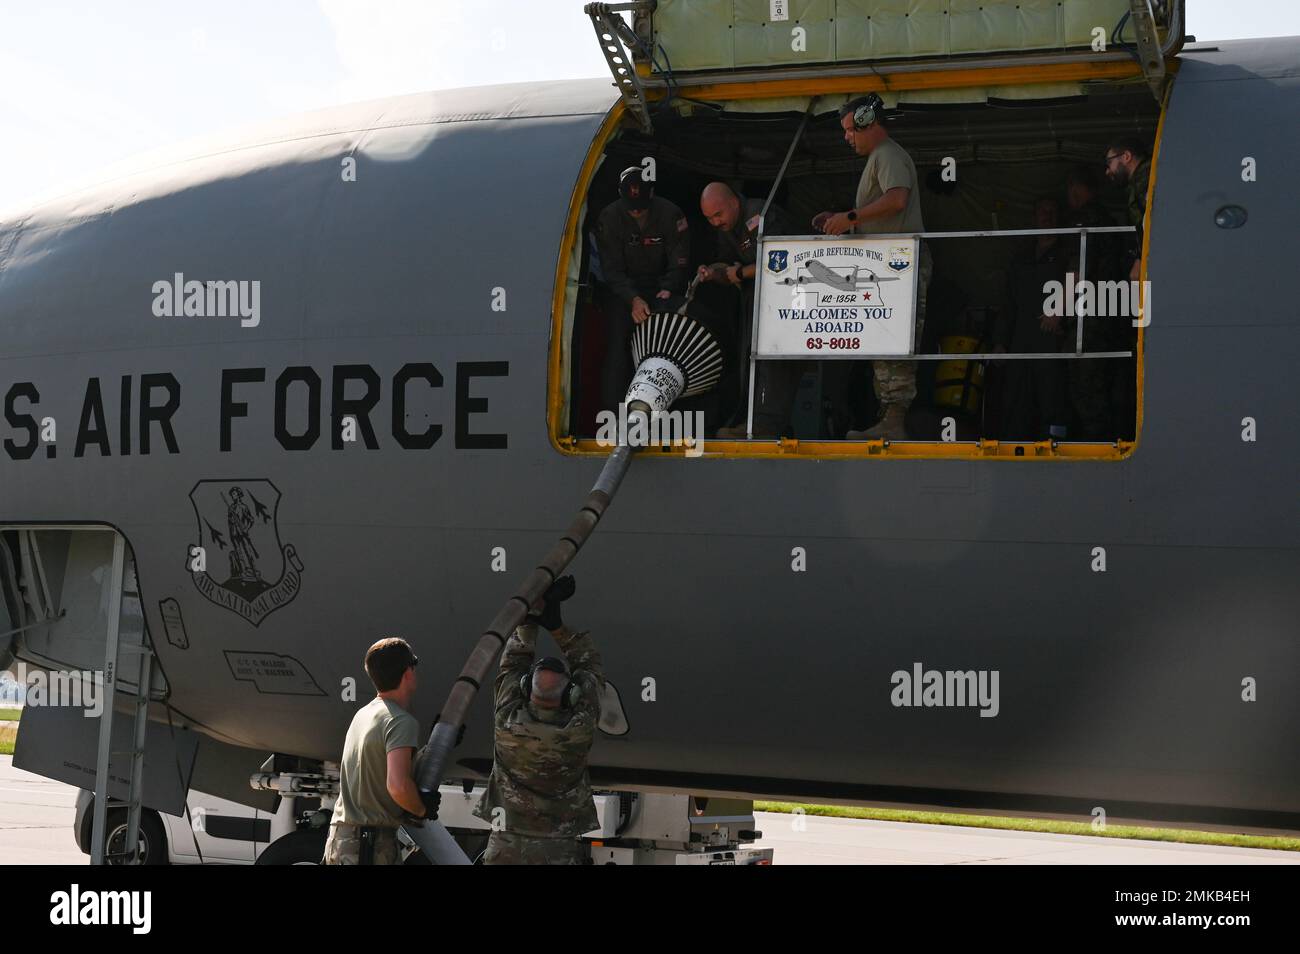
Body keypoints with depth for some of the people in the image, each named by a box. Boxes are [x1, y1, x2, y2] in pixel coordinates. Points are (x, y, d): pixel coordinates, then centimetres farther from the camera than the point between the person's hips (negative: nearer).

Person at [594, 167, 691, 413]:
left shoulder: (670, 214, -12)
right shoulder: (609, 217, -10)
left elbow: (679, 263, -8)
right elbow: (611, 269, -12)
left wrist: (667, 290, -27)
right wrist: (633, 299, -27)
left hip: (662, 284, 0)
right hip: (623, 288, 0)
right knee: (619, 339, -18)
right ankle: (613, 406, -18)